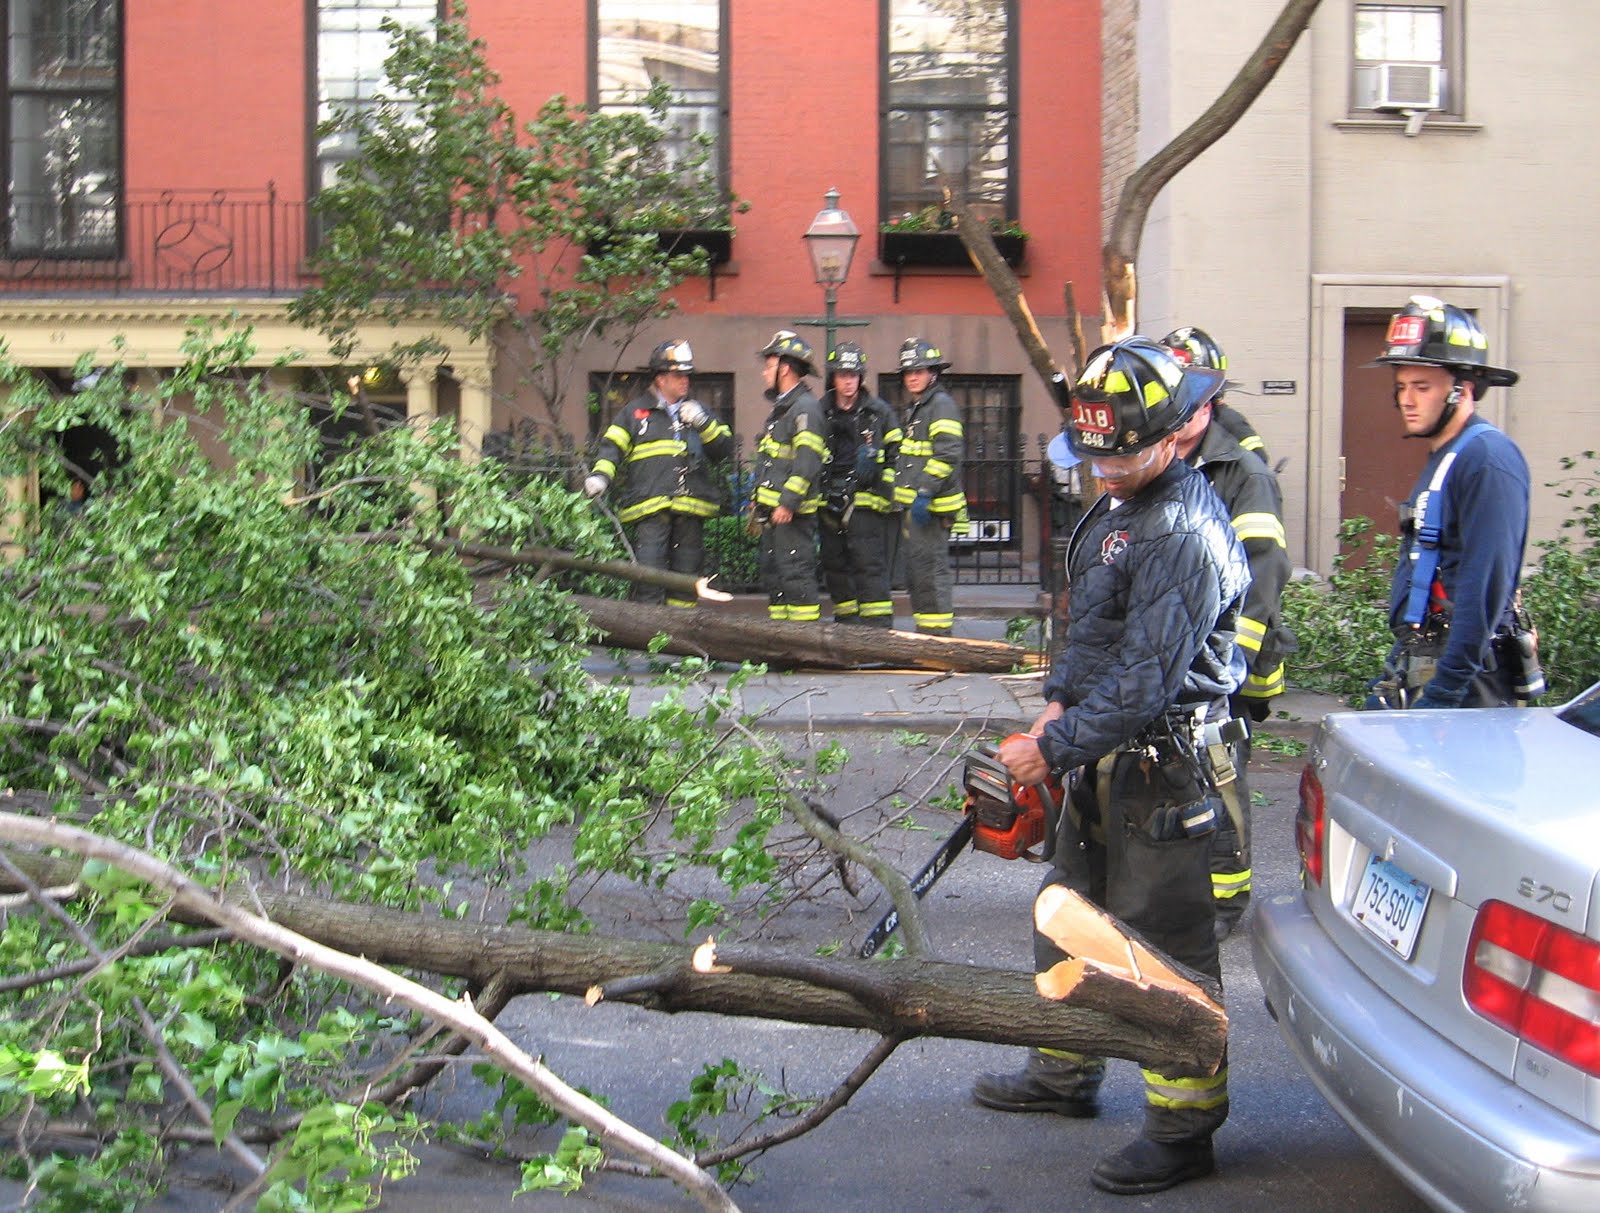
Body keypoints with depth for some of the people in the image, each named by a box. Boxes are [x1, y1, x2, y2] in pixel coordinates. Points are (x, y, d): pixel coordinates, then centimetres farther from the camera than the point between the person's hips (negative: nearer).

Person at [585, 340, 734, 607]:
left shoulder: (695, 410, 20)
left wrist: (704, 423, -3)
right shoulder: (634, 412, 12)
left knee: (688, 573, 7)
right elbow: (611, 447, 5)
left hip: (691, 506, 4)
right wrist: (600, 475, -13)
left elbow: (724, 449, 13)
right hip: (651, 506, -4)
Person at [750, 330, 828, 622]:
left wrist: (788, 503, -24)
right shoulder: (780, 408, 22)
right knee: (773, 573, 12)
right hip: (773, 510, 11)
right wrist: (758, 501, 24)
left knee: (796, 574, -11)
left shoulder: (806, 407, -12)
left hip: (793, 512, -11)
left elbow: (807, 461, -20)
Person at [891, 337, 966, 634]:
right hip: (914, 506, 11)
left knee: (930, 568, -12)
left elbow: (947, 454, -20)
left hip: (931, 506, -11)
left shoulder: (942, 404, -9)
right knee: (915, 572, 14)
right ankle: (925, 632, 22)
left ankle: (937, 631, -10)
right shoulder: (914, 408, 22)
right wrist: (902, 498, 23)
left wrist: (925, 492, -25)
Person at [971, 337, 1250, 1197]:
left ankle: (1184, 1130, 9)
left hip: (1163, 766, -10)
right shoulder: (1116, 507, 11)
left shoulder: (1184, 535, -21)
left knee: (1165, 946, -2)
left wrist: (1054, 749, -18)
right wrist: (1058, 704, 8)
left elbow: (1144, 682, -24)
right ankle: (1063, 1076, 39)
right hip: (1104, 759, 10)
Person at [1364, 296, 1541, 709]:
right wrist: (1392, 678, 21)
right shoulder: (1440, 459, 18)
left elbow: (1485, 588, -21)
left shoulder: (1488, 458, -14)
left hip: (1466, 682, -9)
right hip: (1420, 667, 9)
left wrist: (1442, 694, -23)